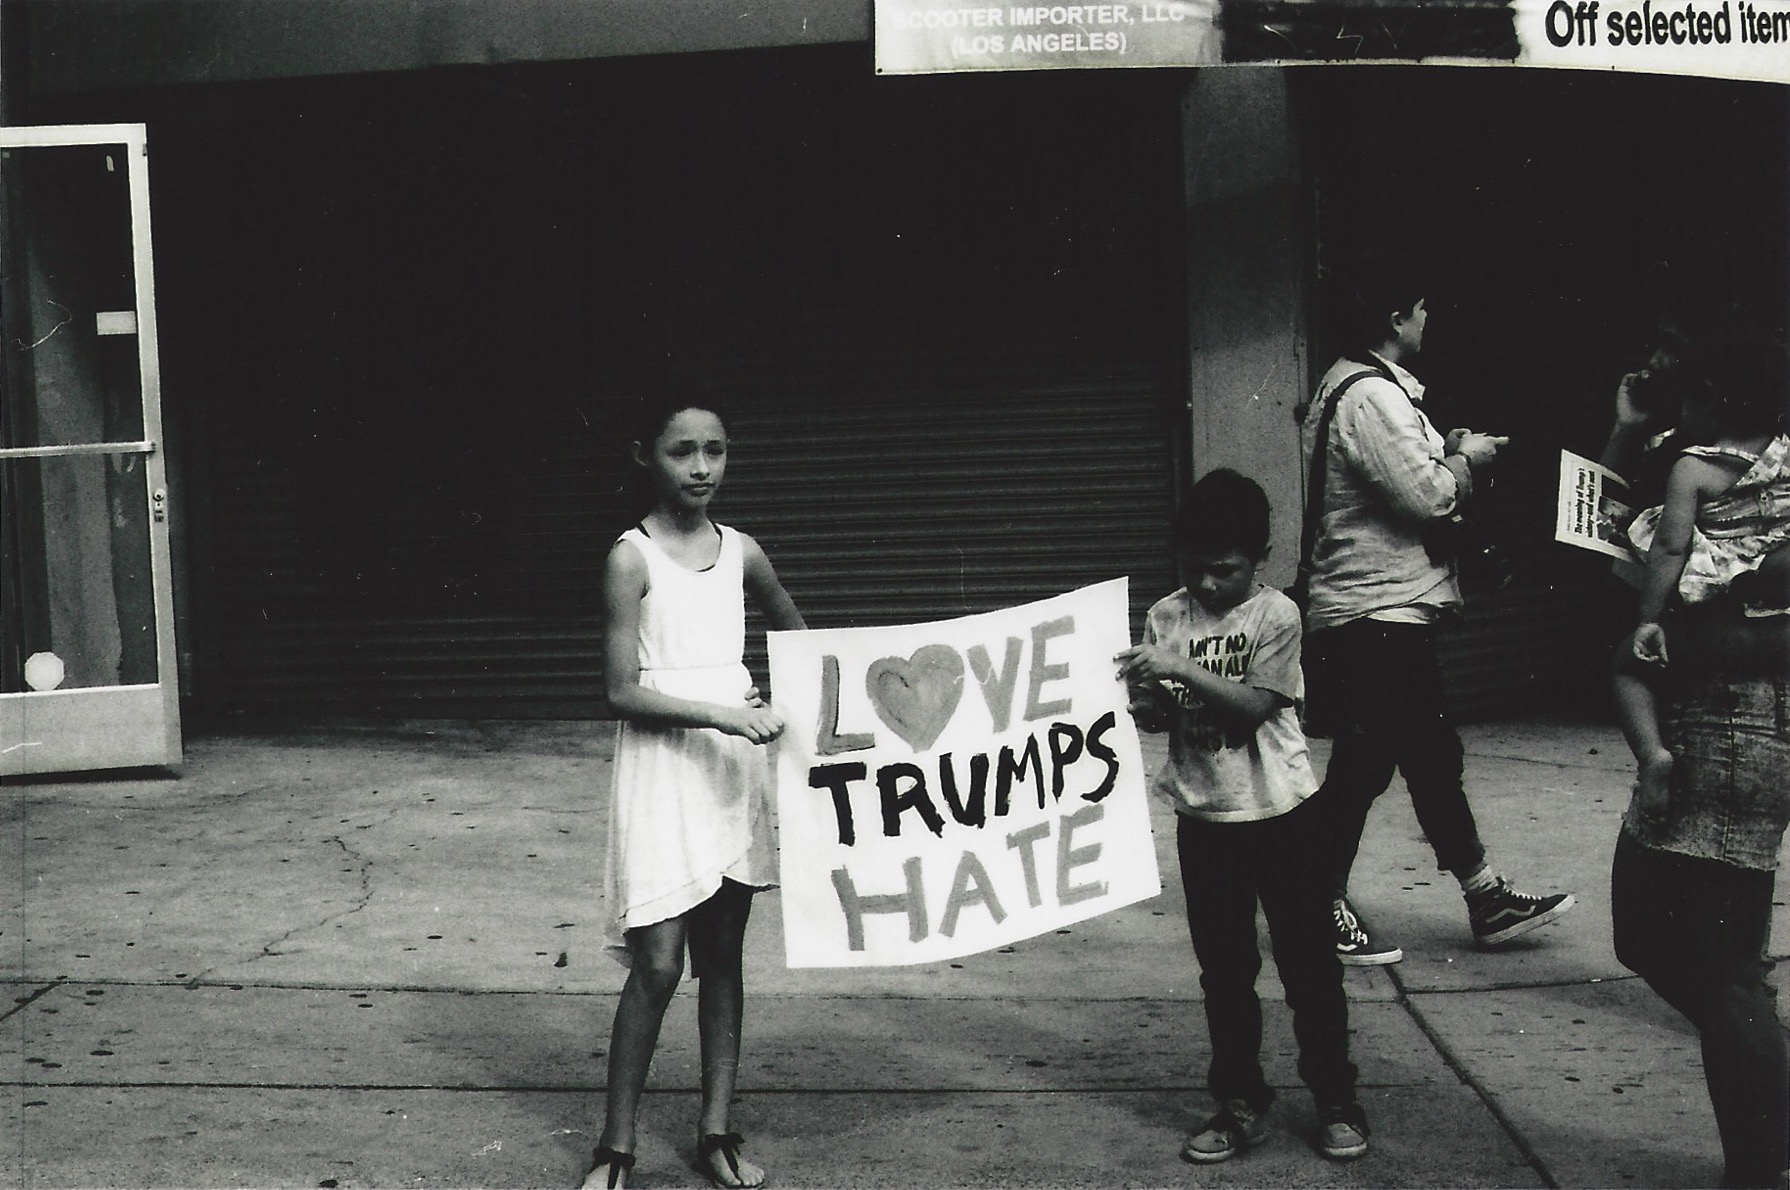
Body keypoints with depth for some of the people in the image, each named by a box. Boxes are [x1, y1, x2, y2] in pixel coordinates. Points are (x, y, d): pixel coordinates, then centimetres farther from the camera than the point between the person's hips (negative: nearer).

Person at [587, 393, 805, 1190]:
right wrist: (721, 714, -20)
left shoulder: (741, 552, 6)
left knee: (723, 956, 10)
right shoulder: (632, 558, -8)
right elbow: (623, 692, -12)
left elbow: (798, 639, 23)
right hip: (663, 771, -5)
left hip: (736, 766, 5)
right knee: (657, 966, -5)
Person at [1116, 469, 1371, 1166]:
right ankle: (1240, 1103, 22)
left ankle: (1336, 1101, 20)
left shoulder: (1275, 614, -8)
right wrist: (1149, 704, -19)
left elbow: (1255, 705, -18)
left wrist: (1180, 670, -25)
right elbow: (1160, 718, 4)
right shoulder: (1167, 617, 1)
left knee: (1309, 962, 6)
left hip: (1279, 812, -3)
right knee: (1223, 969, 10)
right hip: (1203, 819, 3)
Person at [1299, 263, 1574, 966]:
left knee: (1432, 755, 14)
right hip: (1375, 613, -11)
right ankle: (1323, 906, 7)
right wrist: (1464, 460, -4)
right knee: (1362, 765, -3)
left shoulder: (1355, 387, 18)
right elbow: (1424, 496, -22)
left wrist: (1443, 453, 7)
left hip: (1392, 610, 11)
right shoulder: (1371, 394, -17)